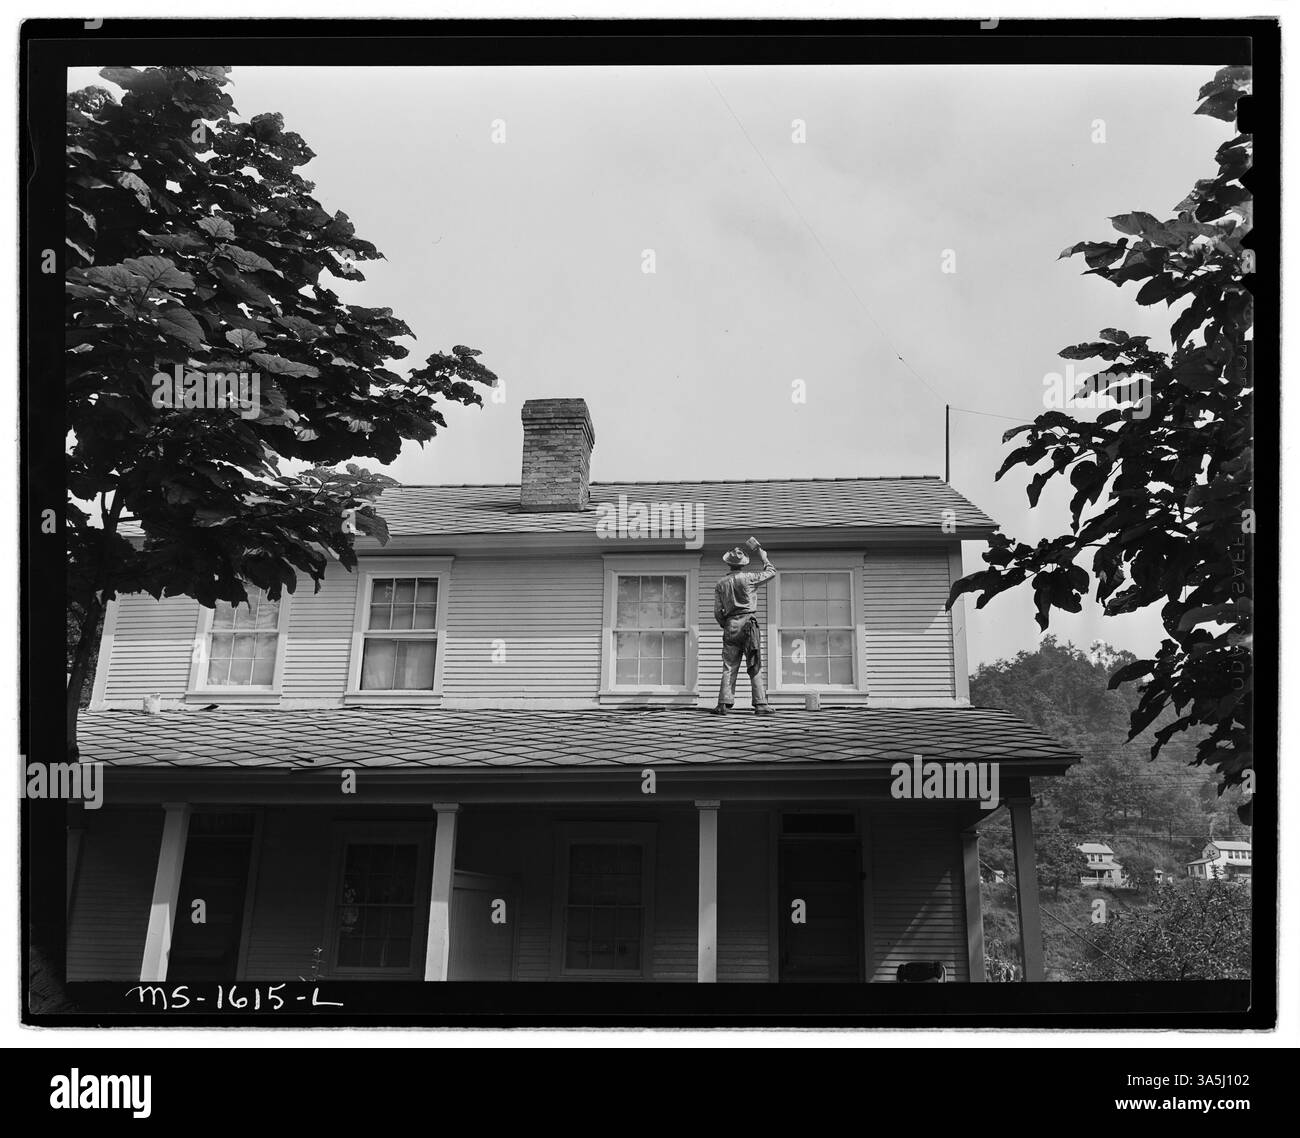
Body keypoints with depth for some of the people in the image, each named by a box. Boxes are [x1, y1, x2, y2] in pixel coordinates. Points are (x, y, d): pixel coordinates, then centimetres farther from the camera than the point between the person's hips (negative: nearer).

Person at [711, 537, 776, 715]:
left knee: (729, 668, 4)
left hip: (730, 627, 3)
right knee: (755, 667, -2)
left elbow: (717, 612, 8)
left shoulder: (720, 584, 7)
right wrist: (761, 554, 21)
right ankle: (761, 705, -6)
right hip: (748, 624, -3)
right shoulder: (748, 579, -2)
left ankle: (724, 704, -4)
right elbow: (771, 572, 12)